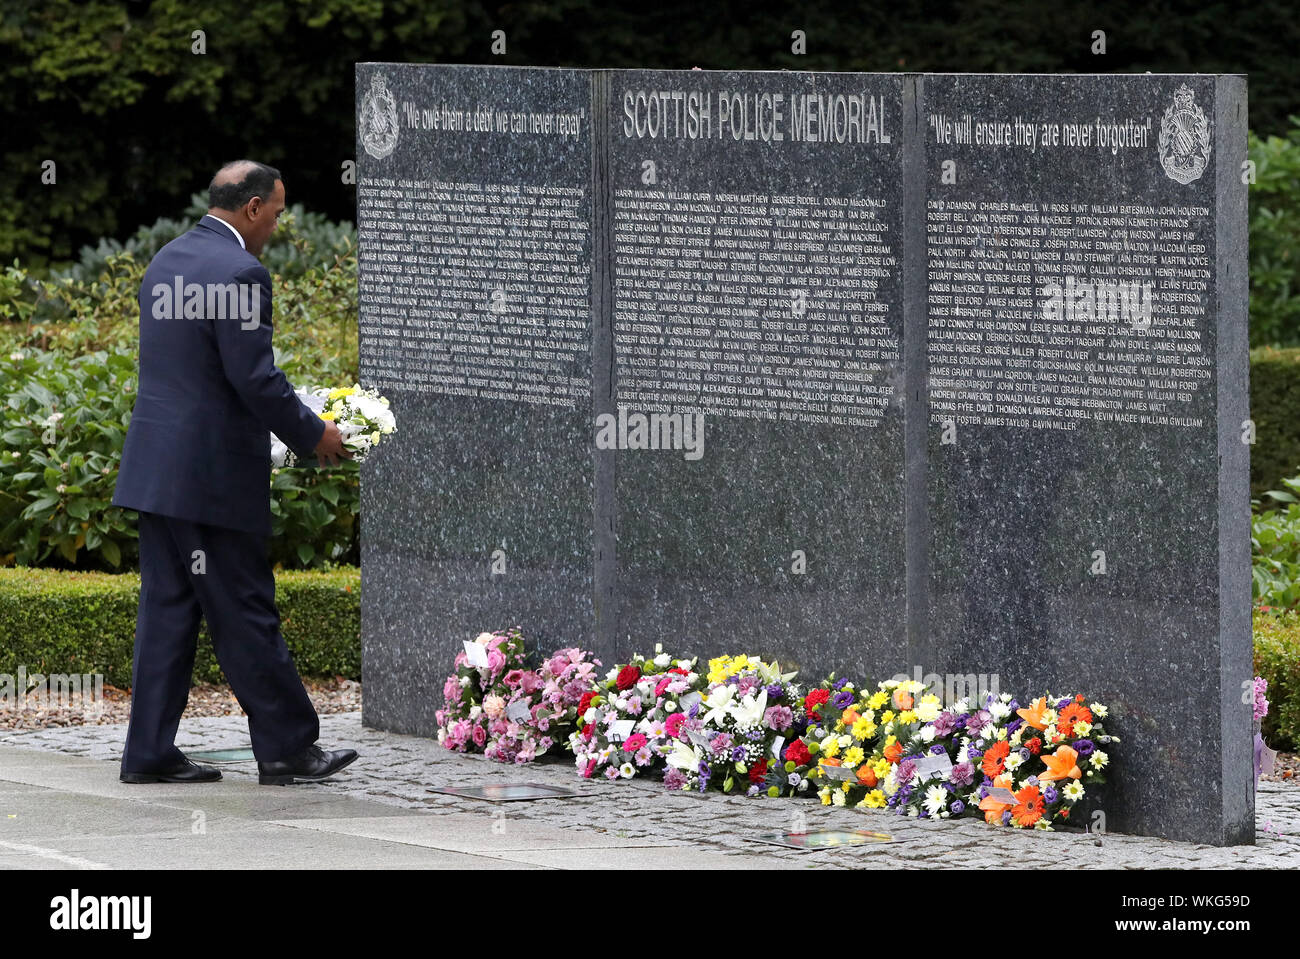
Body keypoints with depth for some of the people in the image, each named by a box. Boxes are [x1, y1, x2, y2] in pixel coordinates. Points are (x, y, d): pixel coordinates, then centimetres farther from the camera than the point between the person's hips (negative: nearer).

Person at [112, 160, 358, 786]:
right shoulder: (239, 272, -15)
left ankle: (150, 752, 10)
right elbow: (255, 378, -19)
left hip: (155, 468, 9)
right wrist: (312, 435, -5)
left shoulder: (165, 261, 13)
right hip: (213, 475, -9)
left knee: (166, 610, 10)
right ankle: (286, 749, 6)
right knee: (245, 615, -1)